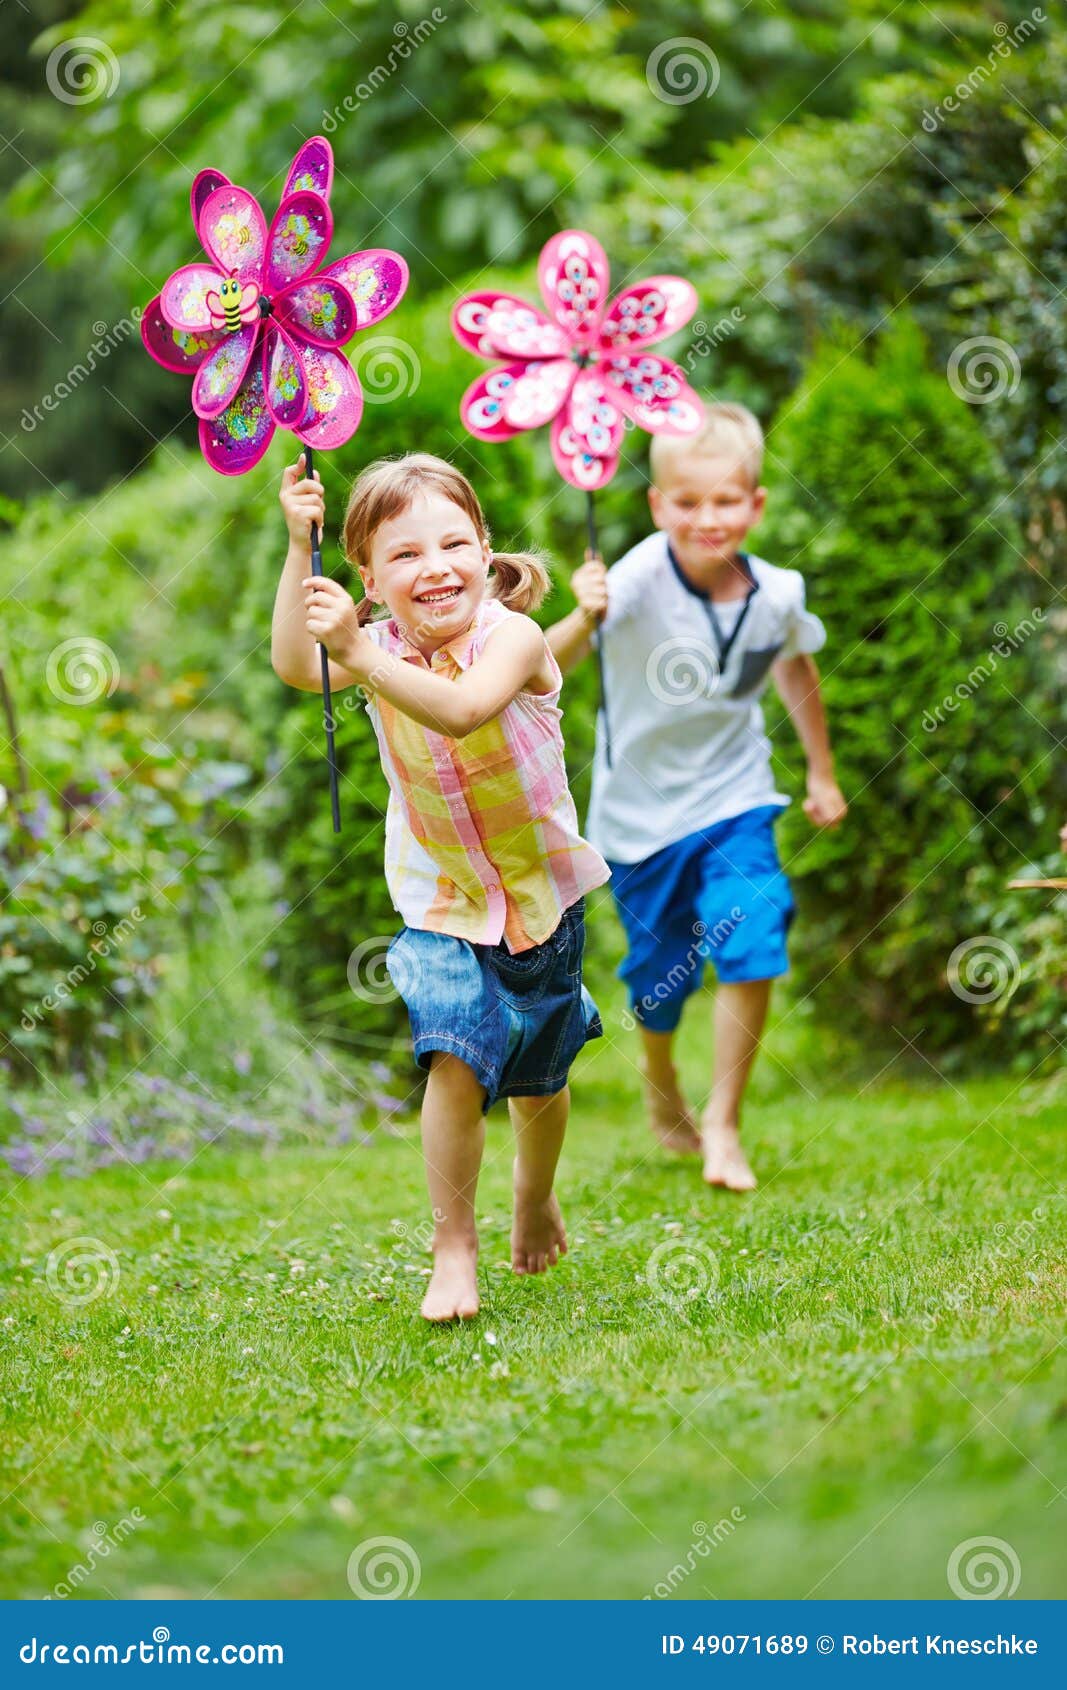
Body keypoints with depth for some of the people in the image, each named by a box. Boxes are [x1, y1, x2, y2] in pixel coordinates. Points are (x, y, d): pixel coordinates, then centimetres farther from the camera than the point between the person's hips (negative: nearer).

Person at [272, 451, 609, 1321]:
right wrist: (300, 548, -33)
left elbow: (460, 709, -41)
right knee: (455, 1061, -19)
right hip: (442, 901, 1)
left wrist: (360, 653, -50)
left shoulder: (513, 638, -21)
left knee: (539, 1075, 17)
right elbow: (294, 666, -28)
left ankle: (536, 1198, 45)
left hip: (540, 890, -1)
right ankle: (454, 1245, -8)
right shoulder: (383, 648, -8)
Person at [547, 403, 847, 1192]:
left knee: (752, 948, -16)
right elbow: (547, 669, -38)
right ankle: (660, 1083, 45)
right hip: (641, 809, -2)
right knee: (660, 972, 11)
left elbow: (797, 668, 12)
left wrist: (822, 772, 20)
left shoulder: (776, 595, -12)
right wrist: (586, 620, -59)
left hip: (732, 800, 2)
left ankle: (724, 1122, 2)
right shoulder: (640, 581, -25)